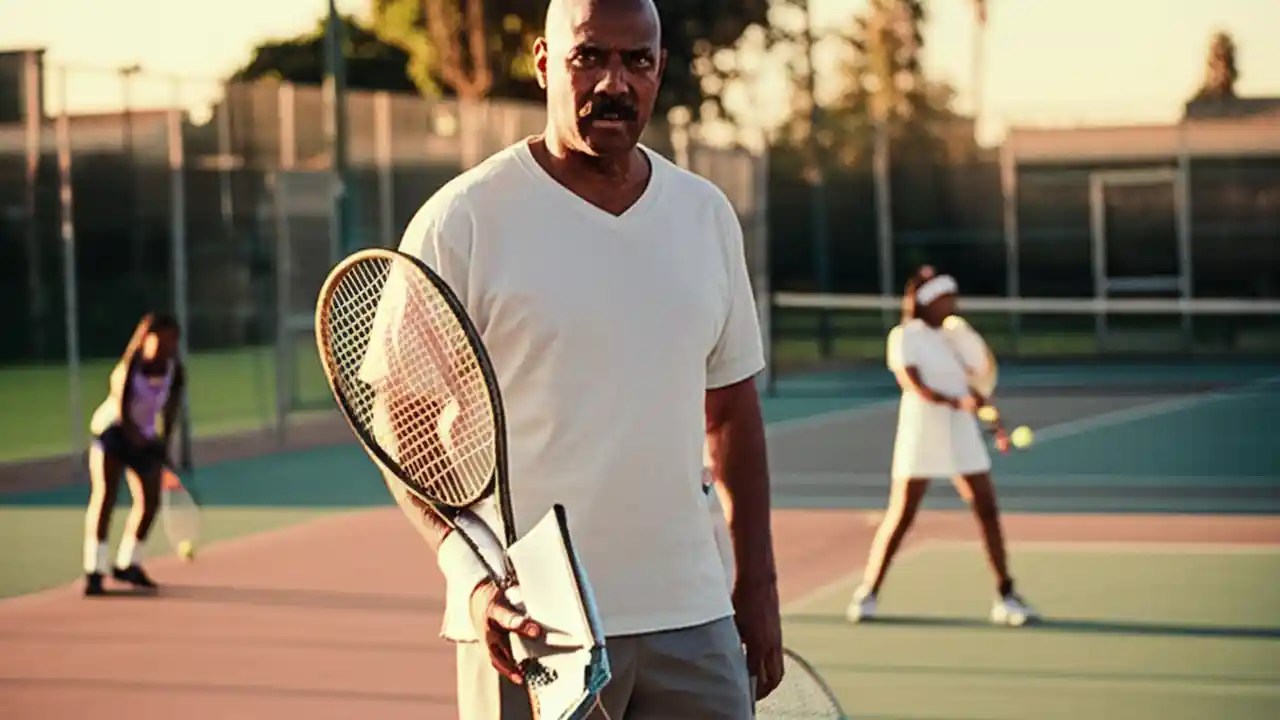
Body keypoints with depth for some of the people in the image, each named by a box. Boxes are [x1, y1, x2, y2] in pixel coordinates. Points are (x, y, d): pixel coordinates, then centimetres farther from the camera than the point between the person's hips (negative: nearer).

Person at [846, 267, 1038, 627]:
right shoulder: (904, 337, -6)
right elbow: (914, 385, -18)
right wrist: (954, 402, -31)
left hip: (961, 435, 5)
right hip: (921, 434, -5)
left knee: (987, 510, -1)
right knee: (901, 516, -4)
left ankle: (1006, 596, 5)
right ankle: (867, 594, 9)